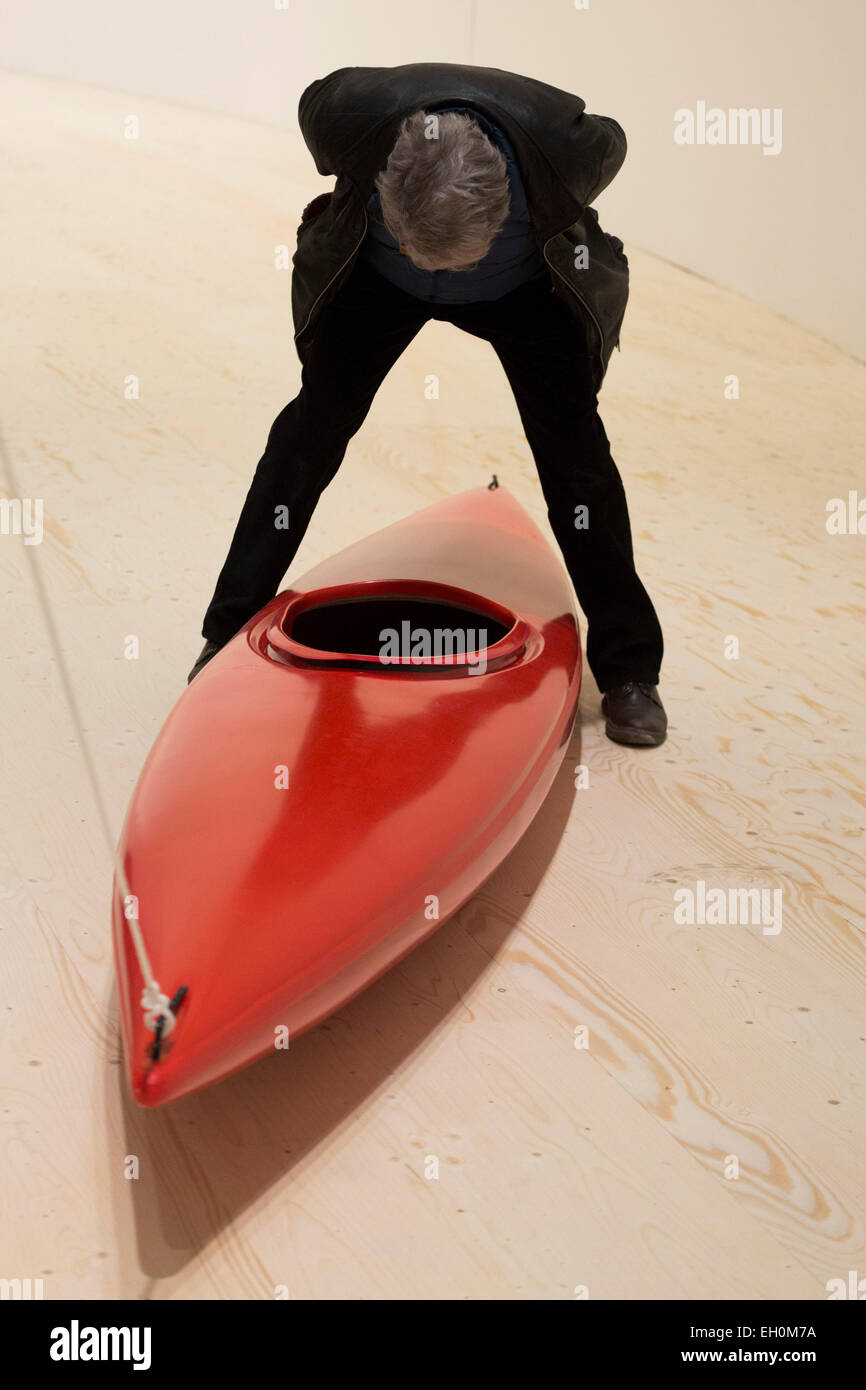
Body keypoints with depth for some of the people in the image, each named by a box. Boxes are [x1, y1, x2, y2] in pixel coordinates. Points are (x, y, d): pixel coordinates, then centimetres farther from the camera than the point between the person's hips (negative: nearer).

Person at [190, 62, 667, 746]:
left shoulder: (569, 144, -37)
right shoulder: (346, 112, -36)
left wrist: (555, 238, 3)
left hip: (525, 282, 0)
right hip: (377, 272, 1)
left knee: (574, 447, -8)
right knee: (315, 422, -4)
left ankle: (629, 670, 4)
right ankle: (230, 635, 8)